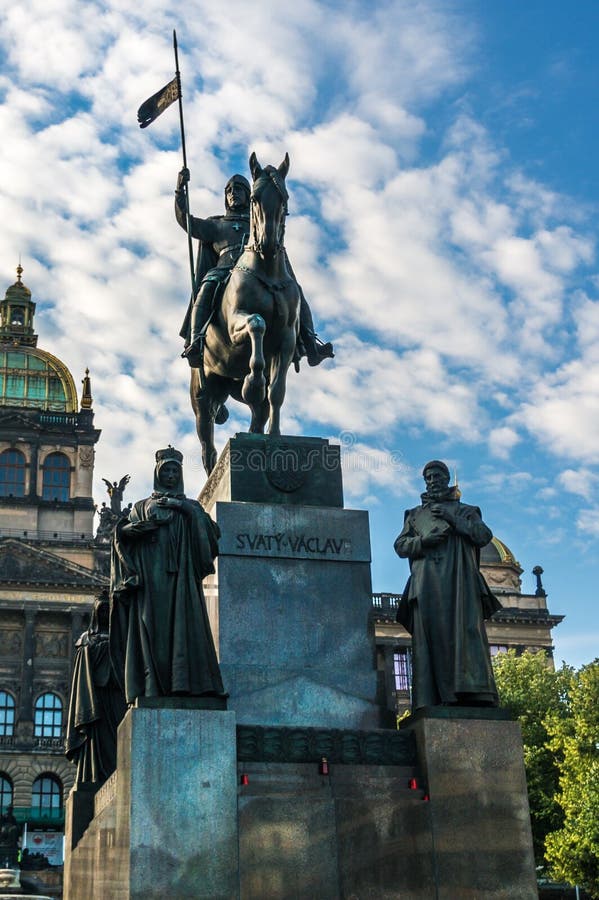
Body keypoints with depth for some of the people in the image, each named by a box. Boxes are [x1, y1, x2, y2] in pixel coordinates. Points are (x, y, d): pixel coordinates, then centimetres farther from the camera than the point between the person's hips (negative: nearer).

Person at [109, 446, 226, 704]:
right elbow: (123, 532, 8)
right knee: (153, 629, -12)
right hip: (150, 577, 0)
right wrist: (148, 523, -10)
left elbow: (212, 531, 4)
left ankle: (184, 684, -22)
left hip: (181, 577, 0)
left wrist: (183, 507, -3)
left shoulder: (190, 506, 22)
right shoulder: (143, 506, 23)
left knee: (184, 625, -15)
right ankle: (153, 689, -18)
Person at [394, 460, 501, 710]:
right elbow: (400, 545, 15)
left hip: (459, 579, -1)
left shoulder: (464, 511, 23)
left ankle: (473, 693, -29)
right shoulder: (415, 515, 28)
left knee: (465, 630, -18)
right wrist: (423, 541, -5)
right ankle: (433, 700, -22)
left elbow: (484, 535, 6)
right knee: (431, 635, -13)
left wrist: (454, 521, -5)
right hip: (427, 583, 1)